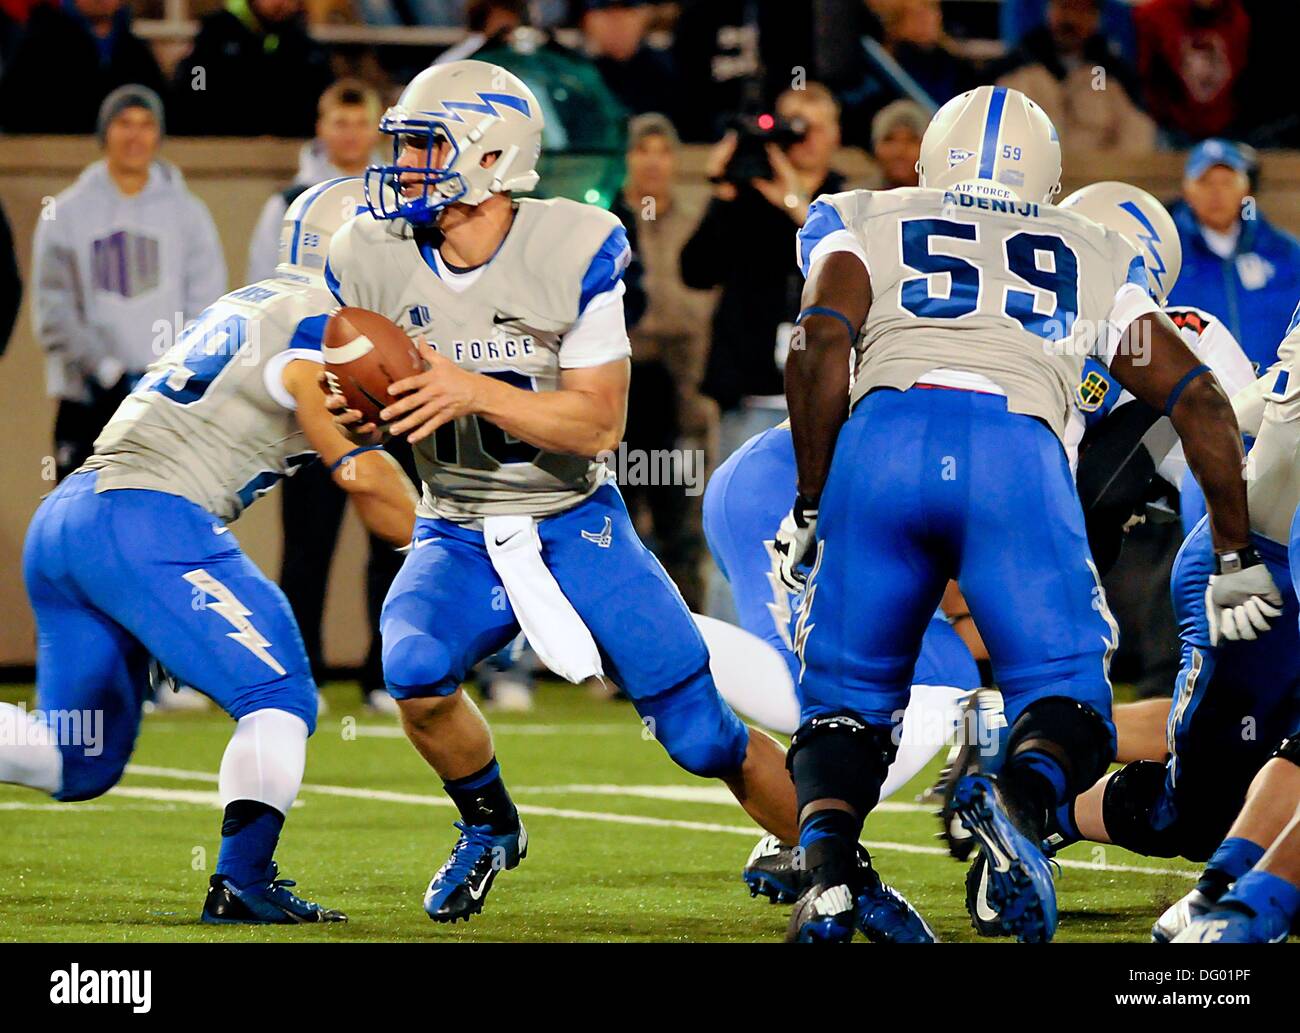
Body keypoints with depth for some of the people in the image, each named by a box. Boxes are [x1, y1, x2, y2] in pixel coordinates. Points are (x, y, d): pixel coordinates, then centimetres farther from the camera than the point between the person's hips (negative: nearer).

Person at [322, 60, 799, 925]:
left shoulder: (575, 251, -17)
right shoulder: (372, 260, -8)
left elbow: (600, 423, -18)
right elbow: (366, 412, 3)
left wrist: (473, 391, -32)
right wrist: (354, 419, -22)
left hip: (577, 525, -2)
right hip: (459, 536, 2)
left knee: (705, 737, -6)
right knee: (415, 671, -29)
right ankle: (490, 825, 1)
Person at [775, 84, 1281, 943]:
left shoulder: (862, 226, 27)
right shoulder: (1096, 263, 33)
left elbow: (822, 340, 6)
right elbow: (1197, 397, 26)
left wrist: (810, 506, 9)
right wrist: (1238, 558, 30)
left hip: (885, 434, 0)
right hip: (1019, 453, 0)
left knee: (847, 691, 11)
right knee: (1065, 699, 2)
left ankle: (828, 870, -16)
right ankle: (1019, 798, -33)